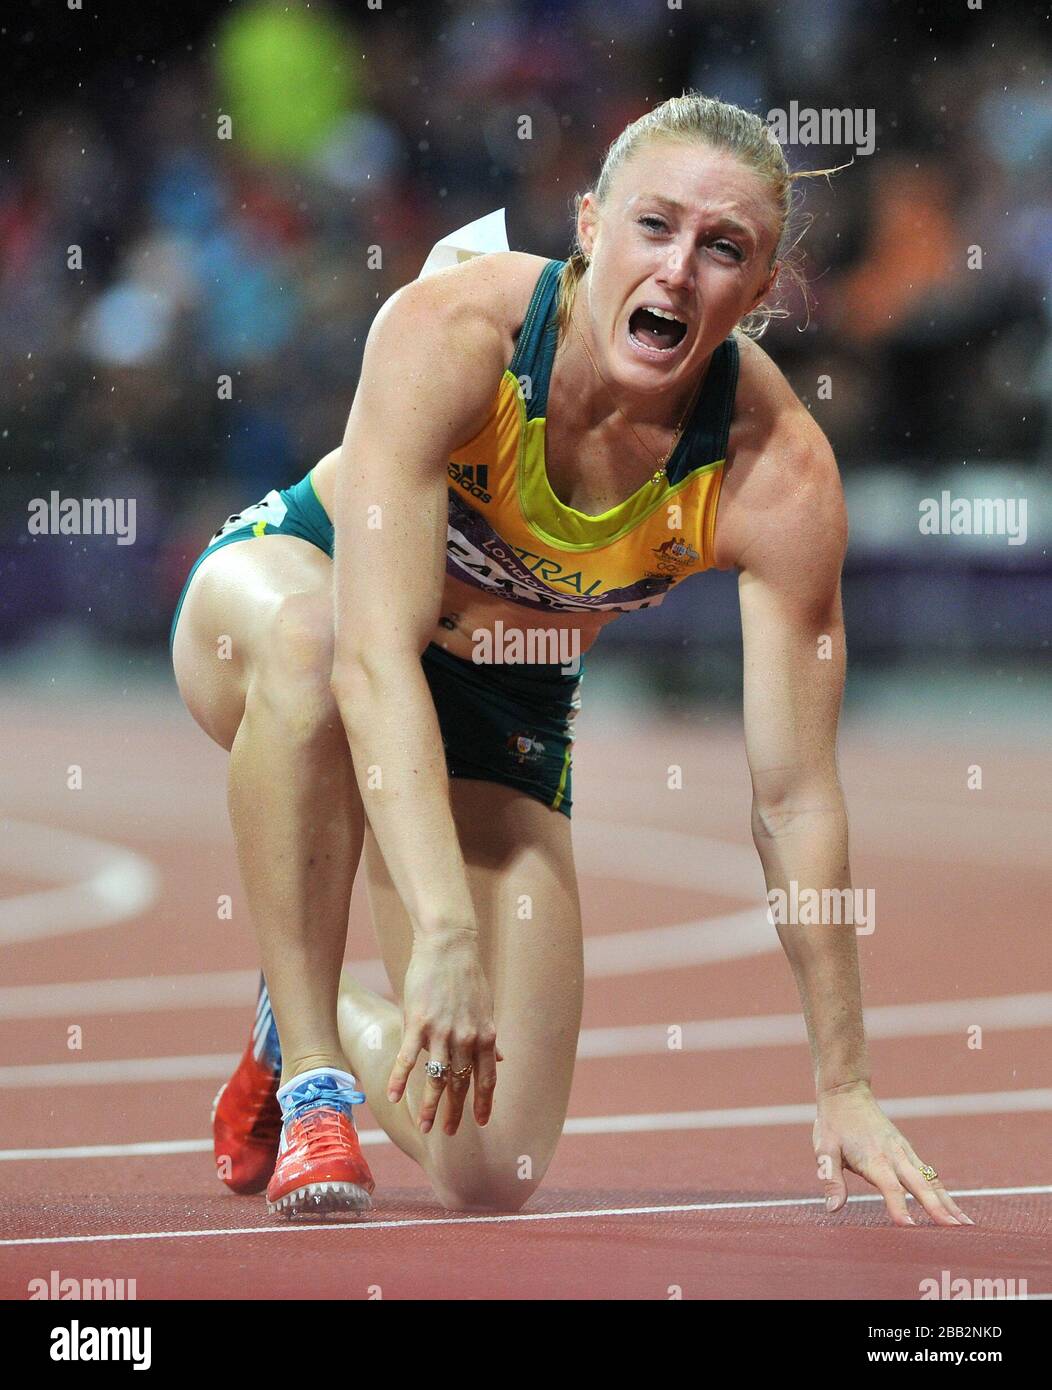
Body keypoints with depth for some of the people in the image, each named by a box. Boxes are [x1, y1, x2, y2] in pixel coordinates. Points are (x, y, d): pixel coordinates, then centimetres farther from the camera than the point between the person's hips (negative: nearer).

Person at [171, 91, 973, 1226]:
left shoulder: (778, 475, -27)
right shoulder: (452, 332, -34)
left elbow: (794, 800, -22)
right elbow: (377, 653, -43)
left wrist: (843, 1087, -23)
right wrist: (444, 932, -54)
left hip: (507, 708, 3)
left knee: (493, 1179, -8)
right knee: (306, 635, -44)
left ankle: (312, 1026, 27)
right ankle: (310, 1072, -28)